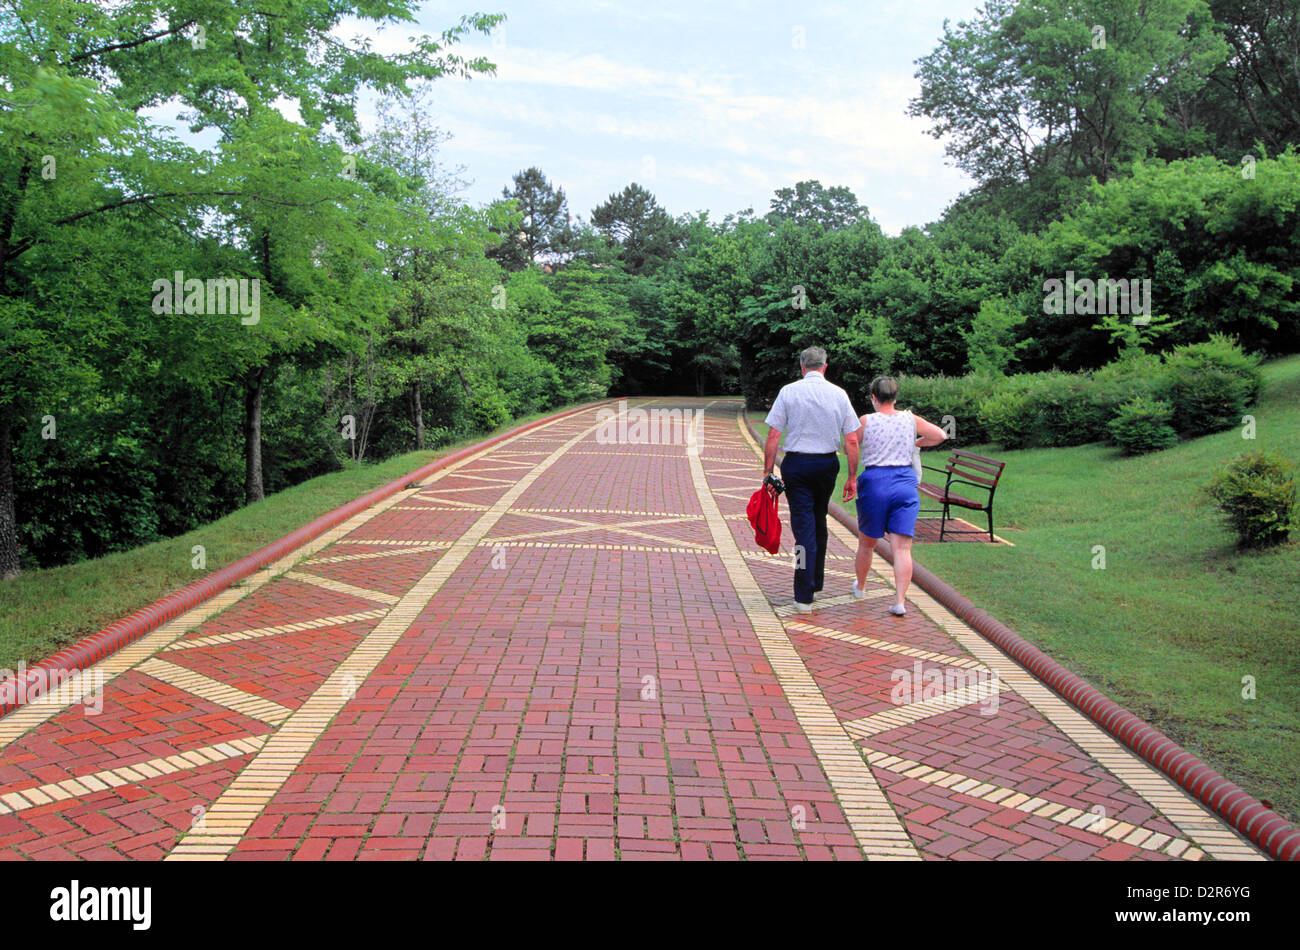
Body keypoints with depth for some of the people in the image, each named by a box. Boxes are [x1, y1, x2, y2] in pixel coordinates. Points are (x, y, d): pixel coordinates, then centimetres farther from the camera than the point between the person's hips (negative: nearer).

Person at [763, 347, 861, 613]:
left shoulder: (788, 392, -5)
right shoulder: (839, 394, 1)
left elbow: (773, 436, -8)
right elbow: (852, 441, -1)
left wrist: (768, 471, -2)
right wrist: (851, 477, 5)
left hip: (796, 464, -2)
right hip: (828, 464, 3)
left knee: (804, 526, -1)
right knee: (819, 523, 19)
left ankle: (804, 597, -4)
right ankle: (815, 583, 32)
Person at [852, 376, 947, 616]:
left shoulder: (866, 421, -4)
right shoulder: (910, 419, 4)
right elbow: (940, 435, 7)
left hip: (874, 482, -1)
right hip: (905, 483, 1)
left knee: (866, 543, 17)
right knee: (902, 547, -2)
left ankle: (860, 587, 37)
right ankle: (899, 601, -10)